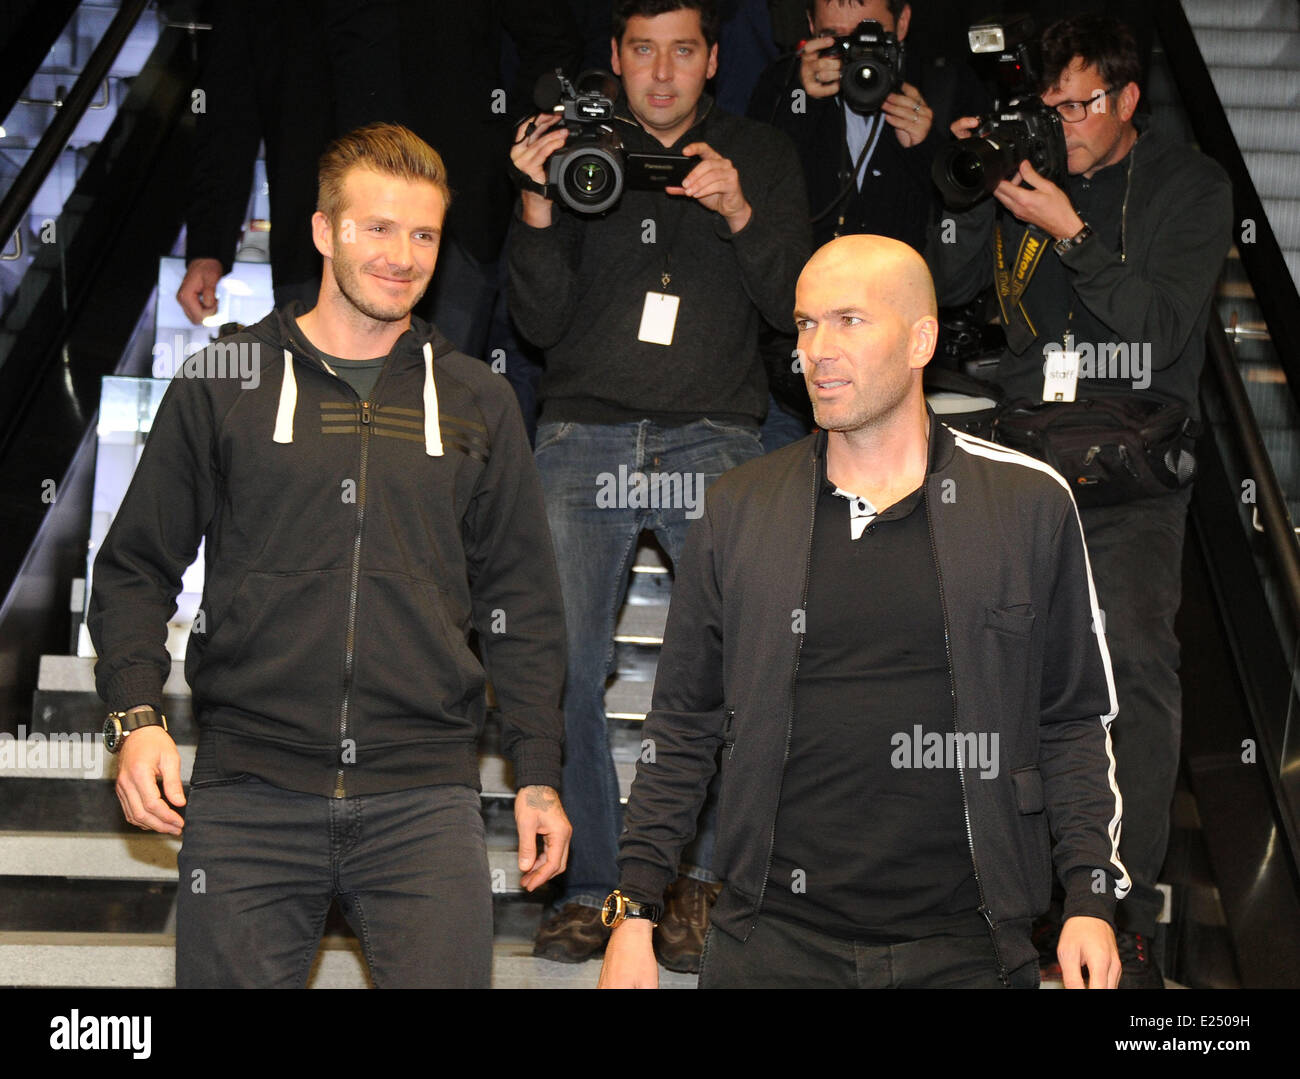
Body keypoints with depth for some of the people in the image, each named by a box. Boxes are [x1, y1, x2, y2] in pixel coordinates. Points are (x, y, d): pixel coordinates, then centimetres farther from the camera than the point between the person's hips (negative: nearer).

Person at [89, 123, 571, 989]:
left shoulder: (479, 404, 12)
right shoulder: (222, 384, 7)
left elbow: (521, 601, 13)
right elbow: (137, 566, 9)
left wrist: (540, 777, 10)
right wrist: (137, 714, -6)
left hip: (424, 795, 1)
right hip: (246, 791, 0)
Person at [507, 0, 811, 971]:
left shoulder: (761, 156, 14)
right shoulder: (575, 149, 14)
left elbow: (788, 302, 4)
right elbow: (541, 322, 7)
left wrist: (739, 214, -12)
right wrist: (539, 207, -8)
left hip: (711, 439, -1)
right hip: (583, 436, 1)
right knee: (562, 665, -9)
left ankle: (708, 874, -2)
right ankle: (589, 884, 6)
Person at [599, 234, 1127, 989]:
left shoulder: (1030, 503, 1)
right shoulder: (739, 510, 4)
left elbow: (1075, 719, 5)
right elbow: (684, 727, 7)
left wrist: (1092, 898, -4)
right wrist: (635, 912, 2)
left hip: (964, 945, 0)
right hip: (774, 940, 1)